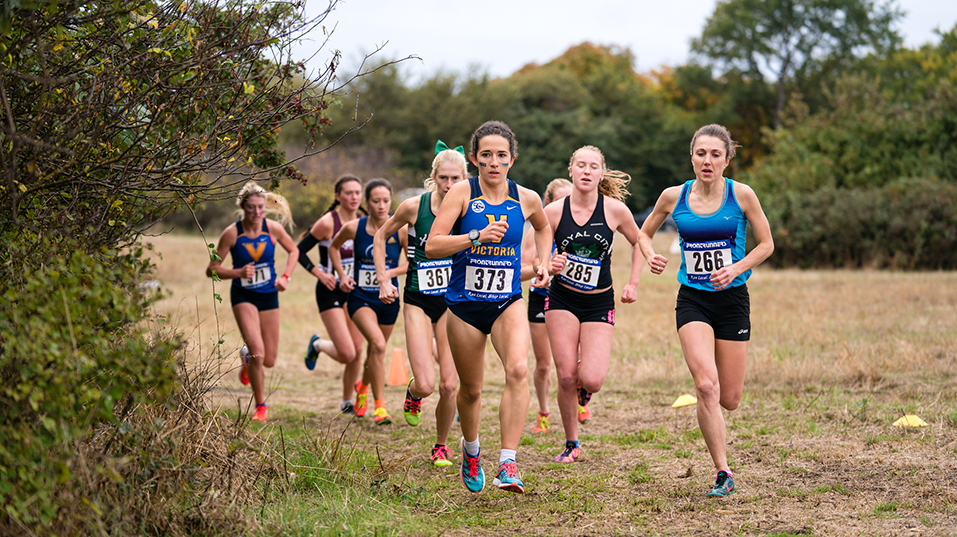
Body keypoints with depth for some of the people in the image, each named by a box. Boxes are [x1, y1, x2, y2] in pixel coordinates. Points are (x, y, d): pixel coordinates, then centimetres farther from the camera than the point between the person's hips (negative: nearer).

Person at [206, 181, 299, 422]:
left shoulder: (273, 228, -8)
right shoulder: (232, 233, -14)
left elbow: (294, 250, 11)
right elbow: (212, 269, -8)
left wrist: (285, 277, -3)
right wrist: (238, 272, -24)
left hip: (269, 295, 3)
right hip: (243, 296, -3)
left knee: (269, 360, 6)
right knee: (258, 352, -20)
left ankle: (247, 358, 44)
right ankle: (260, 406, -1)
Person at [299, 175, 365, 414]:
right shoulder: (328, 222, -13)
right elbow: (299, 251, -7)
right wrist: (319, 273, -15)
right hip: (331, 292, -5)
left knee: (357, 351, 2)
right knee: (347, 354, -13)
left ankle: (347, 402, 20)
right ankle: (317, 345, 20)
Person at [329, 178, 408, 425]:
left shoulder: (400, 230, -10)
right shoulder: (353, 228, -9)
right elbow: (333, 247, 11)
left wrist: (392, 272, -15)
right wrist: (342, 275, 1)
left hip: (388, 300, 2)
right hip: (360, 298, -2)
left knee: (376, 349, 16)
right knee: (378, 345, -24)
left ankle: (363, 386, 49)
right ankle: (380, 405, -16)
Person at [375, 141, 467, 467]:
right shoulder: (414, 207, -10)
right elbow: (380, 236, 7)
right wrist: (383, 280, 2)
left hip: (453, 302, 1)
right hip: (418, 301, -1)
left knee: (449, 385, -2)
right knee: (426, 384, -12)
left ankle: (441, 445, 22)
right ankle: (413, 393, 26)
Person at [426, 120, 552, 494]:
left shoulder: (526, 199, 0)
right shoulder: (462, 193, -8)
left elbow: (543, 227, 25)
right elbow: (432, 246, -16)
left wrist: (544, 263, 10)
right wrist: (477, 237, -27)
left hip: (507, 302, 1)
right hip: (464, 304, -1)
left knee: (518, 369, -26)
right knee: (471, 390, 11)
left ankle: (508, 464, -25)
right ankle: (471, 450, 42)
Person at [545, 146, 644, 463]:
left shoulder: (615, 210, -7)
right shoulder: (553, 212, -7)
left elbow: (638, 243, 11)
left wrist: (633, 284, 4)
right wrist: (550, 266, -20)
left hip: (599, 304, 0)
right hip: (562, 300, 0)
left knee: (591, 380, -15)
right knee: (566, 377, -6)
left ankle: (583, 389, 24)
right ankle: (571, 444, 15)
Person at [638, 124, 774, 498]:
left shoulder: (741, 195, -5)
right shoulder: (674, 197, -1)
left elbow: (766, 244, 2)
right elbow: (644, 232, 15)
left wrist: (735, 269, -14)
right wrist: (650, 256, -6)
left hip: (733, 299, 0)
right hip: (693, 301, 0)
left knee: (729, 399, 3)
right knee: (706, 386, -21)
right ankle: (723, 473, -13)